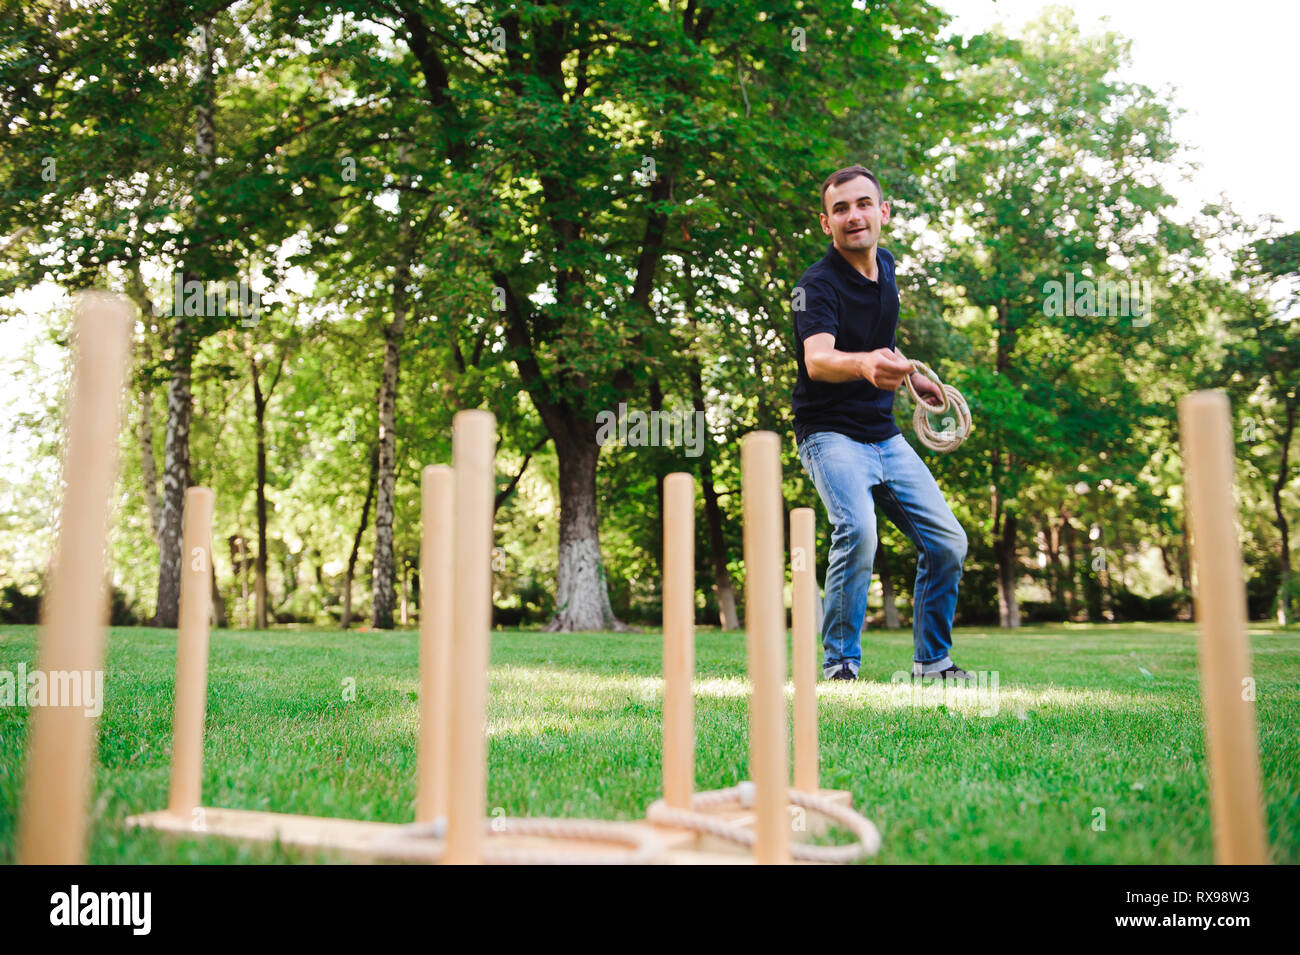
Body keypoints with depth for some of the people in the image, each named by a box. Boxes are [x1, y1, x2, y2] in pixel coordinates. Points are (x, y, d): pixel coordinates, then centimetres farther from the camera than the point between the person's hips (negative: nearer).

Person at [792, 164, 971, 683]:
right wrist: (865, 364, -56)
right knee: (858, 531, -30)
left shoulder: (886, 266, 7)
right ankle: (839, 664, -13)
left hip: (886, 435, 7)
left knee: (947, 542, 3)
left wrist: (913, 375, 25)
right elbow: (817, 360, -37)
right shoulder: (818, 284, -17)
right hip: (831, 432, -7)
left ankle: (932, 662, 21)